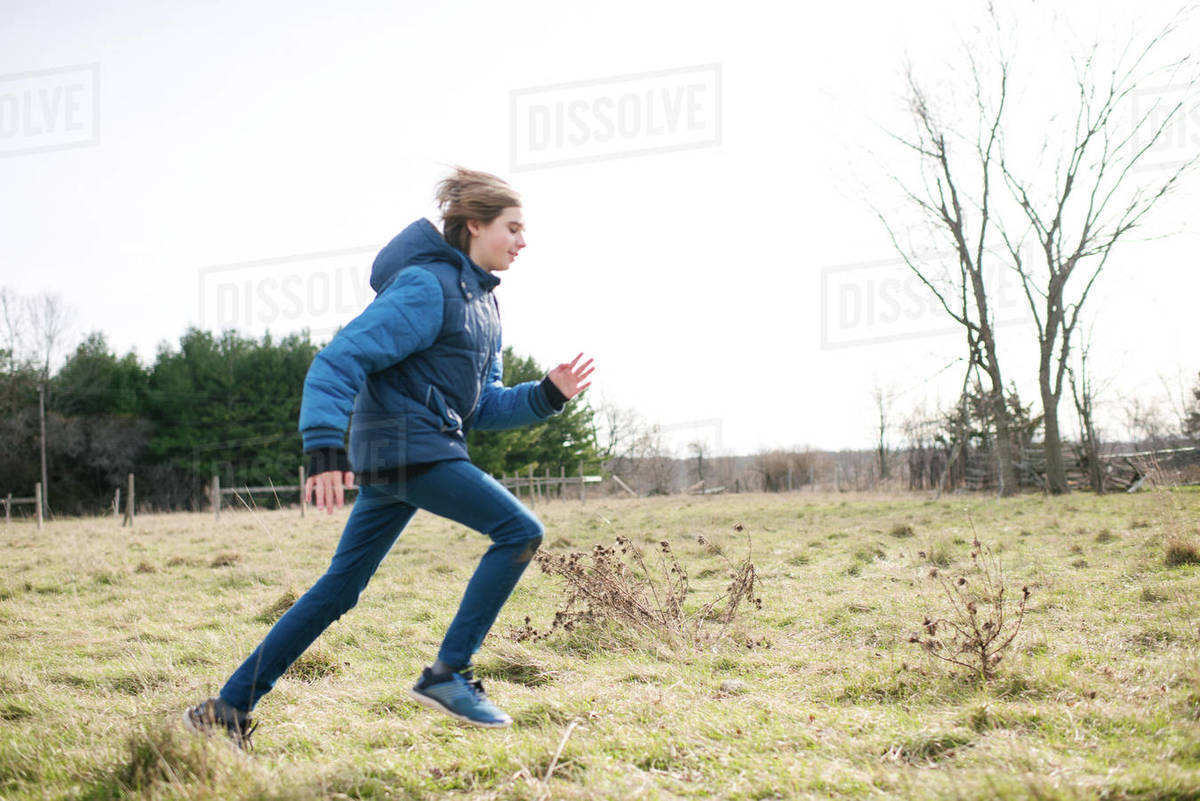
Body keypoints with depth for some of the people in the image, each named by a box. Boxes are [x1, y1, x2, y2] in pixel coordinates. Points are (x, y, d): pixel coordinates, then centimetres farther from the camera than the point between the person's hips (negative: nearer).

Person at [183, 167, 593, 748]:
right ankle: (447, 674, -8)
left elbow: (481, 408, 19)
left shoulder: (480, 300, 18)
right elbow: (340, 360, -19)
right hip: (405, 445, -10)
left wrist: (548, 395, 5)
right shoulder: (425, 286, -12)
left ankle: (230, 707, 14)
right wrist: (324, 449, -29)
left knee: (340, 588, 9)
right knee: (519, 530, -12)